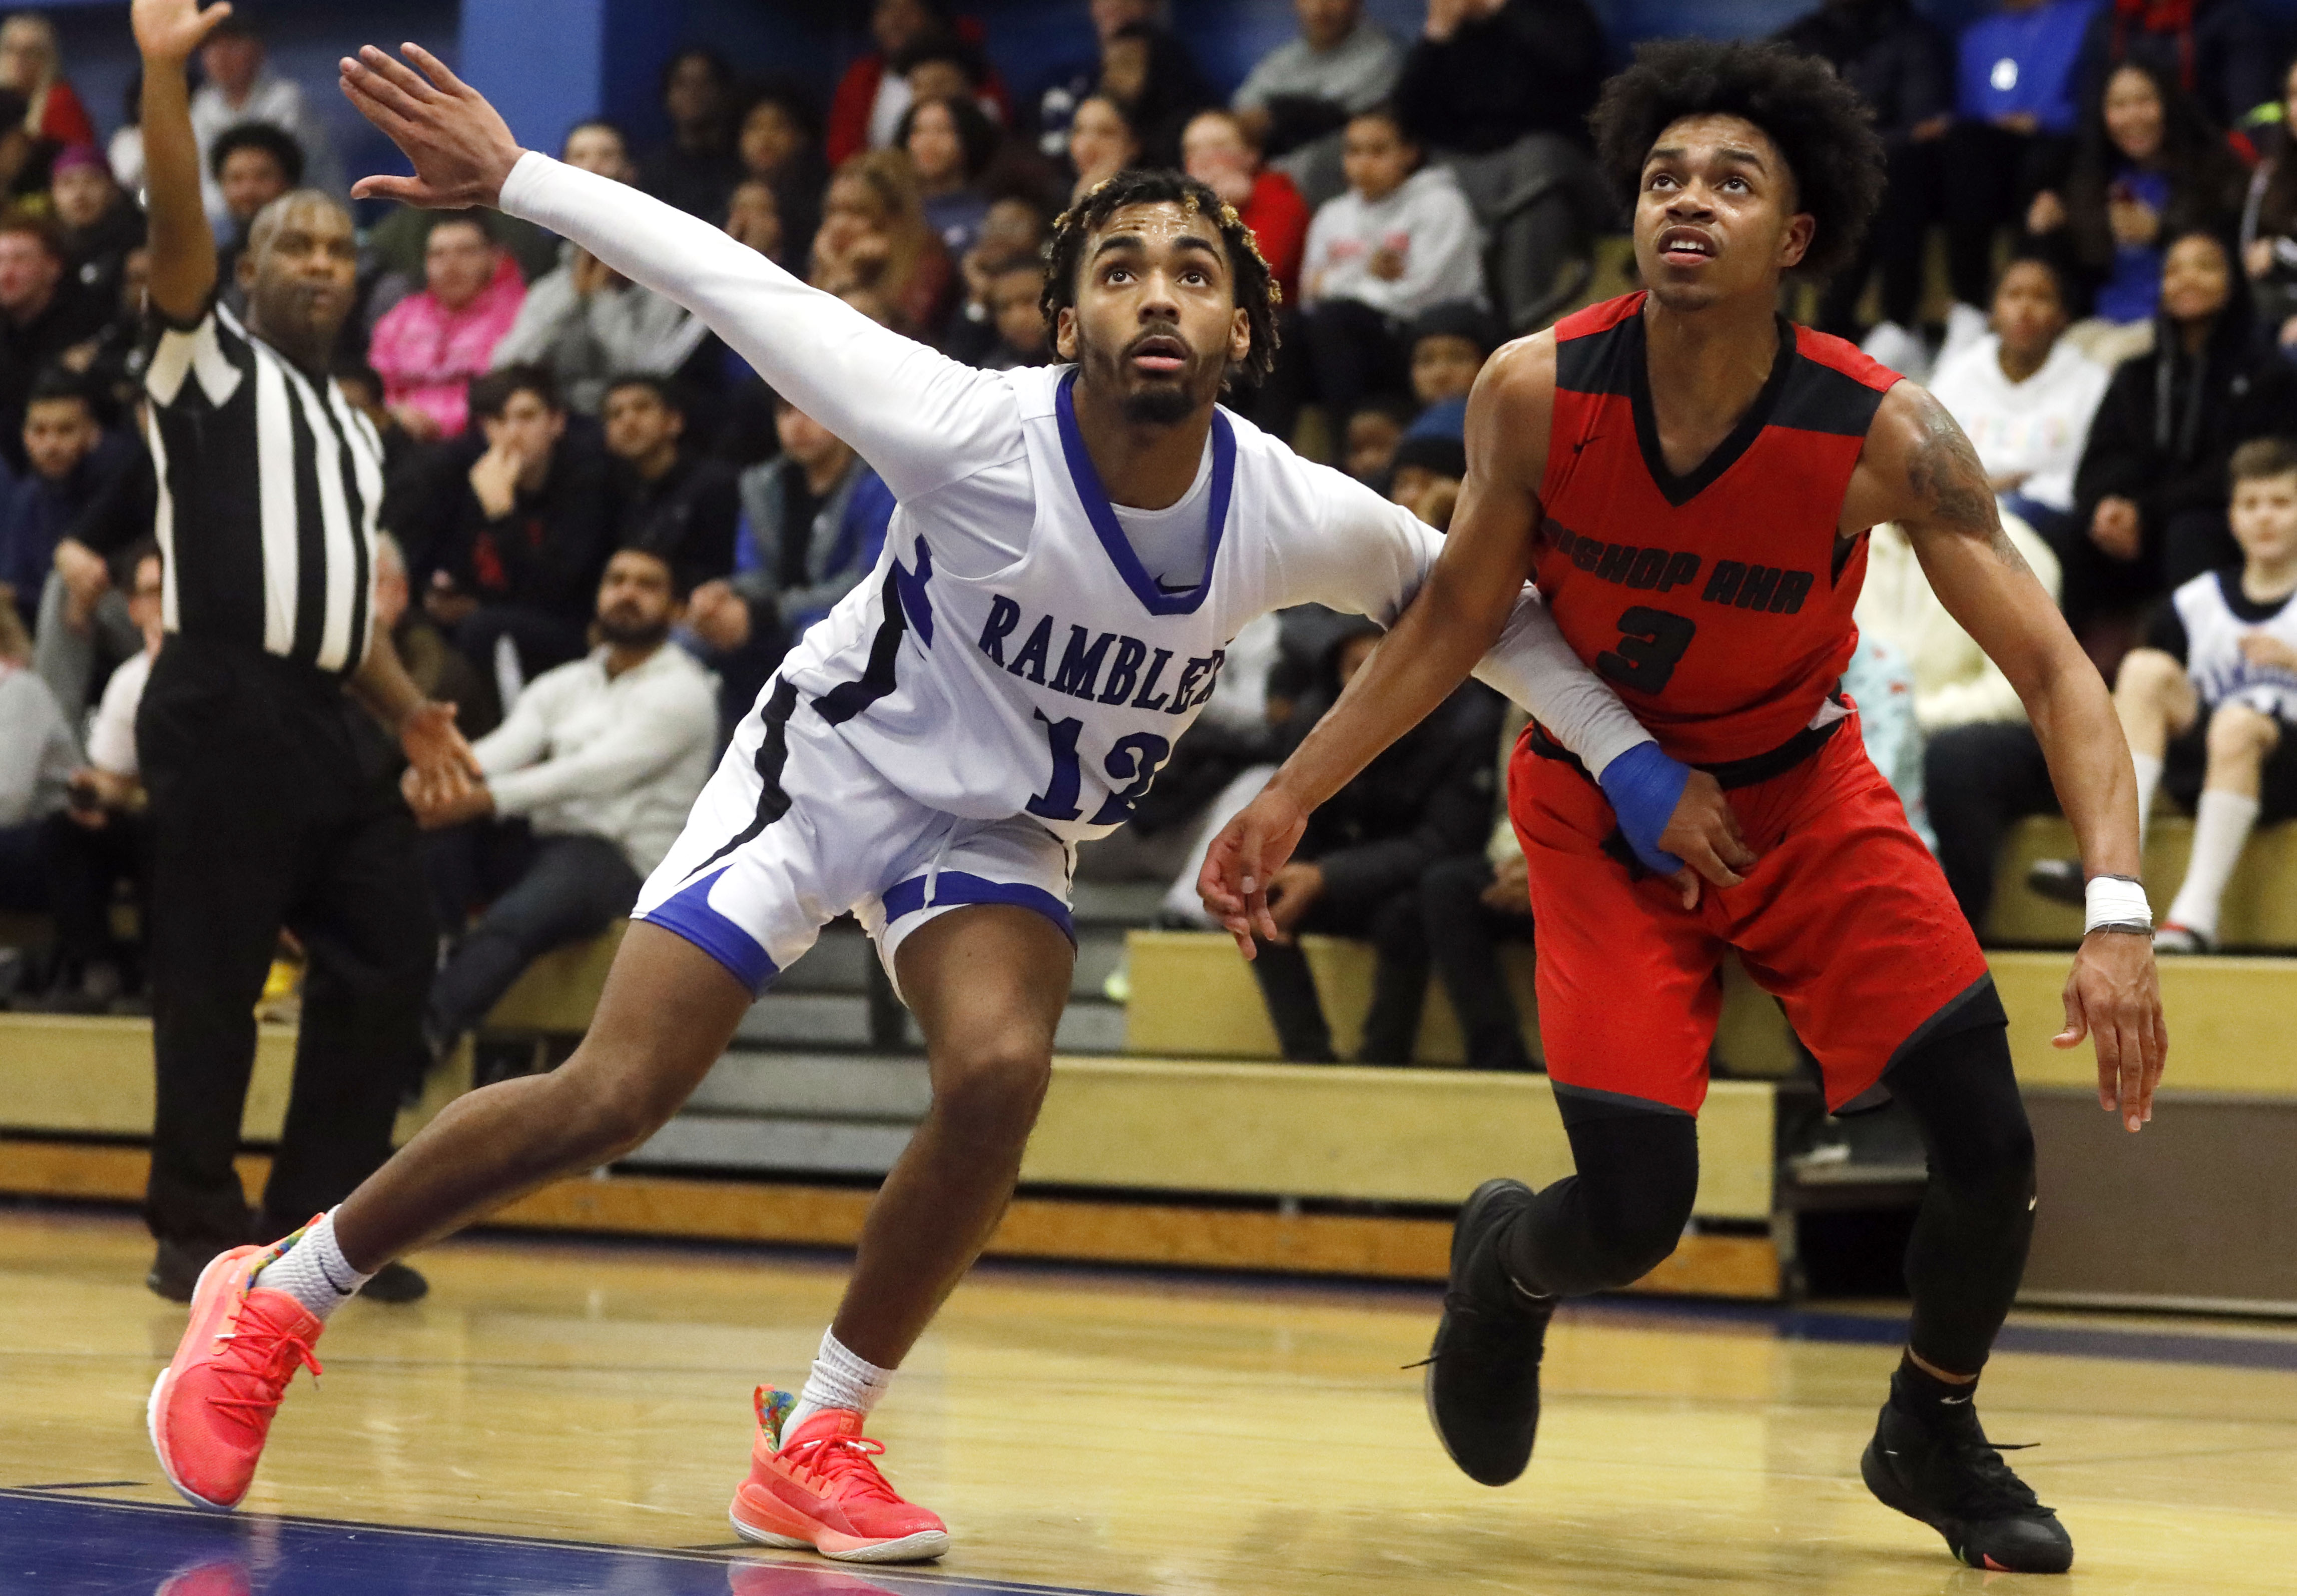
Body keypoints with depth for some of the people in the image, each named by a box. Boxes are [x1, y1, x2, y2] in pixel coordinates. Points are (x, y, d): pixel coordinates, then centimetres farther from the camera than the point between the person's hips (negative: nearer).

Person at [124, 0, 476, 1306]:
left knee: (390, 957, 4)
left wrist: (409, 710, 16)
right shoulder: (213, 364, 3)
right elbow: (178, 232, -14)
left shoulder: (354, 433, 24)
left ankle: (323, 1219, 13)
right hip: (226, 709, -7)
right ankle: (199, 1231, 5)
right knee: (212, 980, -4)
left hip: (333, 719, 7)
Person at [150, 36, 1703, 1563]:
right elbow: (746, 286, -21)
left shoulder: (1299, 519, -19)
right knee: (612, 1096, -11)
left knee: (1001, 1070, -27)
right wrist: (515, 177, -21)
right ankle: (279, 1299, 9)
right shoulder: (977, 433, -29)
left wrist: (1639, 770, -5)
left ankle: (817, 1443, -9)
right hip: (834, 759, -3)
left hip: (1006, 827, 3)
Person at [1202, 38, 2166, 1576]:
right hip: (1602, 814, -1)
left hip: (1805, 797, 1)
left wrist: (2117, 911, -38)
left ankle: (1933, 1436, 20)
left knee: (1991, 1147, -11)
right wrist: (1291, 797, -8)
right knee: (1634, 1216, -10)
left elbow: (2053, 665, -26)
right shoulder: (1537, 392, -20)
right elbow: (1458, 617, -5)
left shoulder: (1882, 433, -25)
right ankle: (1506, 1262, 30)